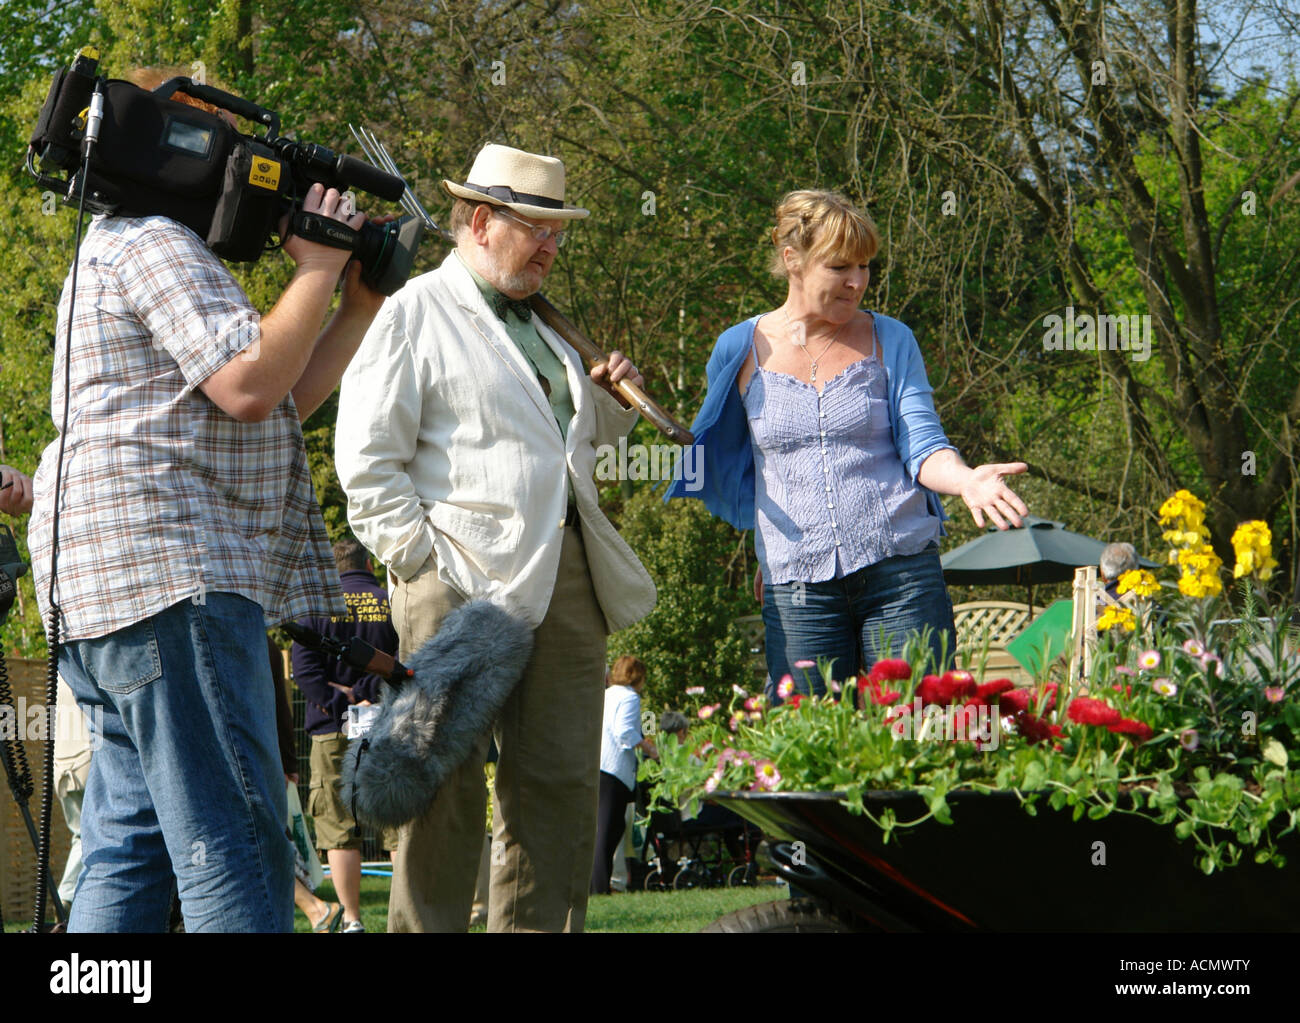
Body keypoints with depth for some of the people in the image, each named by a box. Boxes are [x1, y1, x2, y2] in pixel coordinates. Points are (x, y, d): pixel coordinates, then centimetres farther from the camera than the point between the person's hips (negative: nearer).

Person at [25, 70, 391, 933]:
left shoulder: (129, 249, 29)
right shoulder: (155, 245, -6)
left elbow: (285, 403, 27)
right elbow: (250, 385, -18)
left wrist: (360, 309, 21)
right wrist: (317, 270, -7)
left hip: (117, 588, 11)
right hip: (169, 573, -11)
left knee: (131, 845, 7)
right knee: (237, 857, -15)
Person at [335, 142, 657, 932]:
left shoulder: (538, 326, 23)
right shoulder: (413, 315, 0)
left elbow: (585, 435, 36)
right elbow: (366, 464, -7)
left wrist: (609, 397, 14)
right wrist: (426, 564, -13)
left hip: (567, 585, 7)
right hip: (467, 586, -7)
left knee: (562, 785, 4)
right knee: (447, 787, -5)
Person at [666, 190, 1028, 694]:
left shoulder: (890, 341, 5)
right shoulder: (743, 350, 5)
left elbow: (922, 445, -2)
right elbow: (730, 462, 20)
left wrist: (965, 478, -23)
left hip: (901, 573, 0)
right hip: (798, 588, 1)